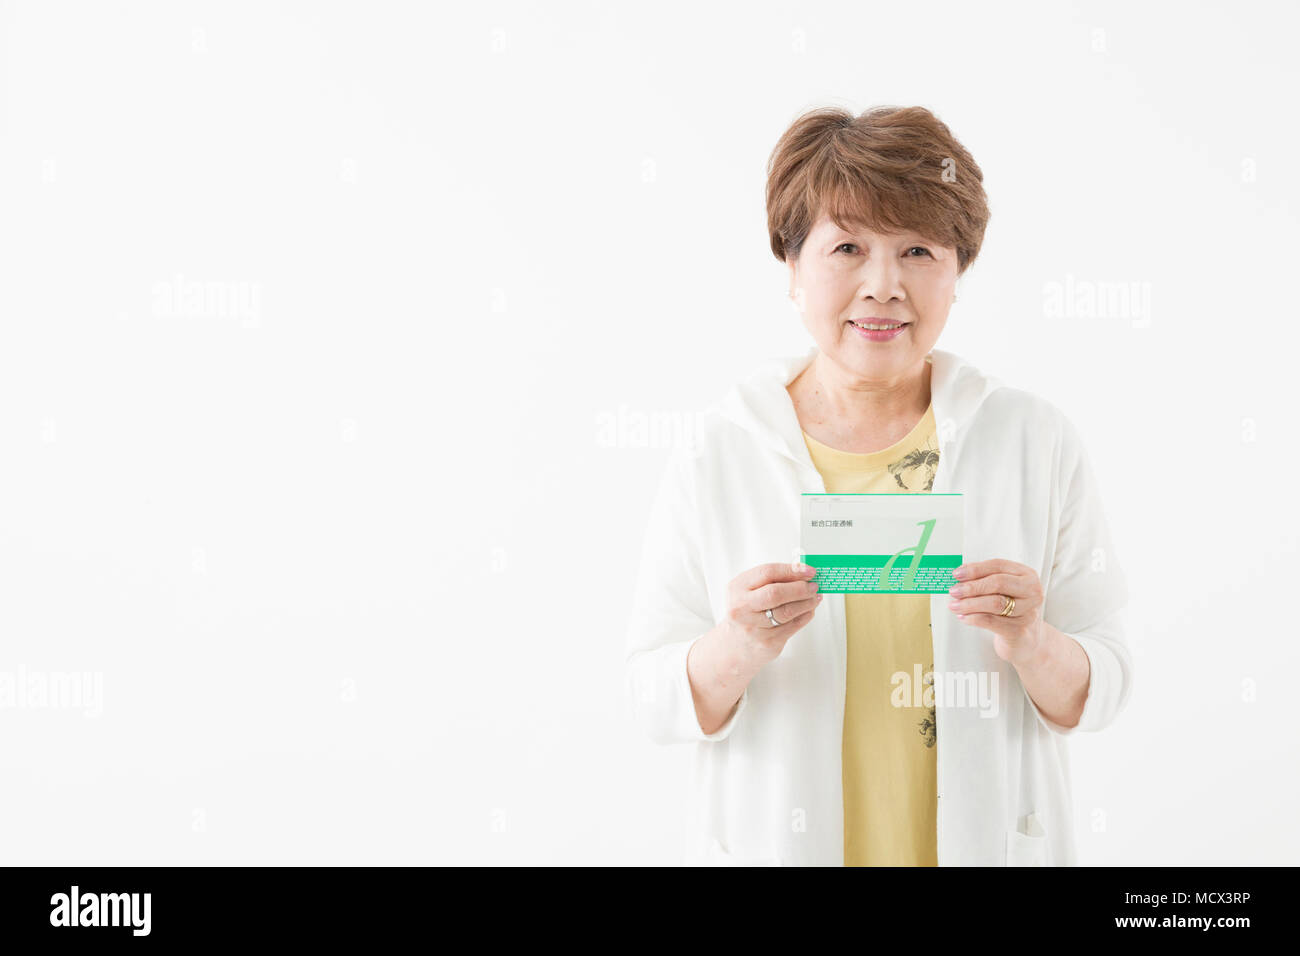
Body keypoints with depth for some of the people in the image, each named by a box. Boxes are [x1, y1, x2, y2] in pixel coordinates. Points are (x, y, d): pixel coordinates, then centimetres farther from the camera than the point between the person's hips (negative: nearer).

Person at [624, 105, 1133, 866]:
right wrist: (738, 648, -25)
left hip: (990, 841, 1)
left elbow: (1099, 694, -4)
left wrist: (1032, 646, -23)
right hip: (778, 843, 0)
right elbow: (657, 702, -8)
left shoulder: (1039, 442, -6)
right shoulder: (714, 459, -8)